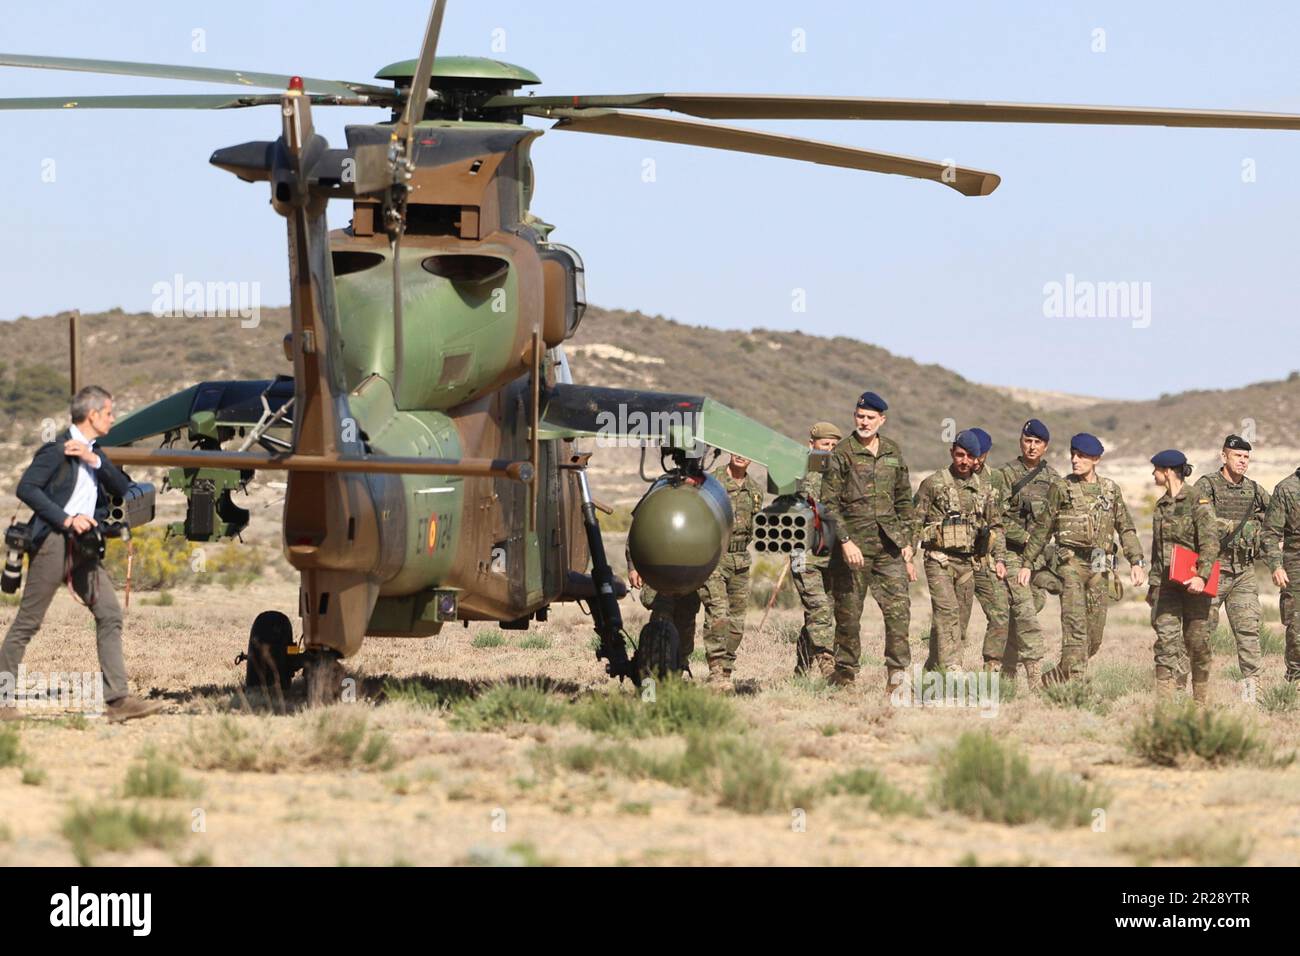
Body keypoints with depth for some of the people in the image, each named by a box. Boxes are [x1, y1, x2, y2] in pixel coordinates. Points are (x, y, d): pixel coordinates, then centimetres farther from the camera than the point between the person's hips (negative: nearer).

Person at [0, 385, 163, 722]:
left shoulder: (94, 453, 17)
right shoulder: (58, 450, -8)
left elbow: (124, 489, 6)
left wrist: (96, 462, -9)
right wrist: (66, 519, -20)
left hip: (84, 546, 8)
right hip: (54, 542, -8)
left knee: (109, 613, -2)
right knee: (28, 619, -3)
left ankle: (117, 698, -5)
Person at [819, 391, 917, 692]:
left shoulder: (892, 452, 12)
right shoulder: (842, 454, -2)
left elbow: (904, 501, 19)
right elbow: (829, 503, -6)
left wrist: (907, 542, 13)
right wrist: (845, 540, -16)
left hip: (888, 544, 3)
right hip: (853, 545, -3)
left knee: (899, 606, -9)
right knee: (848, 613, 2)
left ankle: (897, 674, -9)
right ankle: (845, 673, 14)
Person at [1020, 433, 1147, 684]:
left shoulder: (1110, 490, 11)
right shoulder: (1061, 489, 3)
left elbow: (1126, 528, 12)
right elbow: (1042, 529, 7)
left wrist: (1136, 562, 1)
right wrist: (1027, 564, 7)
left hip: (1100, 567, 4)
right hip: (1071, 562, -4)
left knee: (1095, 635, 4)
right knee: (1076, 626, -16)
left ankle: (1054, 678, 18)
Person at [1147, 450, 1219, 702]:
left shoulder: (1198, 501, -6)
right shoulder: (1162, 505, 15)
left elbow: (1210, 542, -15)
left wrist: (1202, 576, -26)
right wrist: (1153, 585, 23)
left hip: (1193, 583, -5)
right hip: (1166, 582, 5)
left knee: (1197, 641, 2)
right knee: (1166, 638, -7)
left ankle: (1201, 698, 15)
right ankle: (1164, 699, -12)